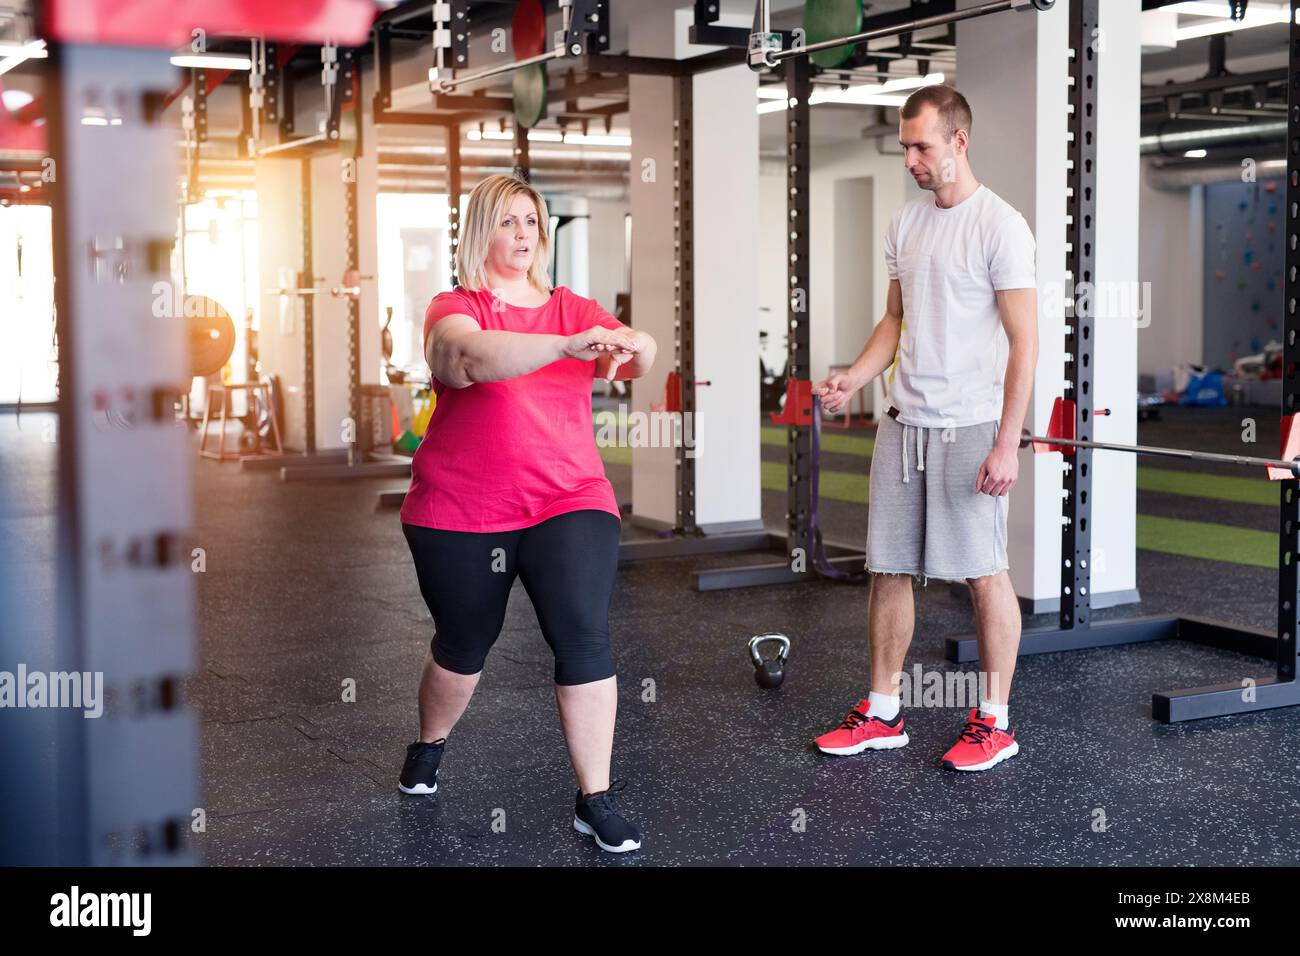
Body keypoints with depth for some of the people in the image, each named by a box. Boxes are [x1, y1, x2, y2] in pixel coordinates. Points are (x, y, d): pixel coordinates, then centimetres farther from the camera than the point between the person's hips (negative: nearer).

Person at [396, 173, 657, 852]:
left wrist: (634, 348, -33)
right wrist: (566, 346, -43)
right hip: (460, 515, -1)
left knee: (583, 637, -15)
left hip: (568, 500, 1)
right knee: (463, 646, 14)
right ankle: (430, 746, 46)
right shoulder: (455, 309, -5)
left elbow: (633, 359, -7)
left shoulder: (573, 310, 7)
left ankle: (596, 800, -5)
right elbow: (470, 356, -28)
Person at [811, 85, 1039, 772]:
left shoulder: (999, 226, -11)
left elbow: (1024, 341, -12)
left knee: (983, 573, 1)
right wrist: (852, 380, 3)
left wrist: (1006, 444, -17)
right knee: (889, 568, 10)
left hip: (968, 429, -7)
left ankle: (994, 722, 12)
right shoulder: (906, 224, 11)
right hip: (902, 423, 7)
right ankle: (882, 713, 21)